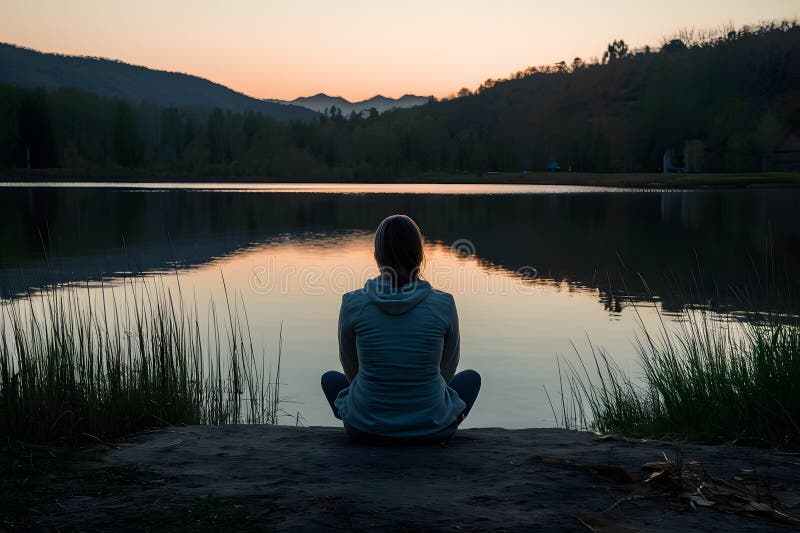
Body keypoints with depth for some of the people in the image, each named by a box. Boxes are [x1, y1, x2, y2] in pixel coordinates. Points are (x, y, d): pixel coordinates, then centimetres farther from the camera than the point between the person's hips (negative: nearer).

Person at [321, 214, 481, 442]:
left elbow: (352, 368, 4)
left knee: (330, 378, 34)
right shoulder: (443, 304, -13)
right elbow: (448, 367, 4)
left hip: (365, 422, 0)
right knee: (471, 377, 32)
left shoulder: (353, 303, -12)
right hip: (431, 425, 0)